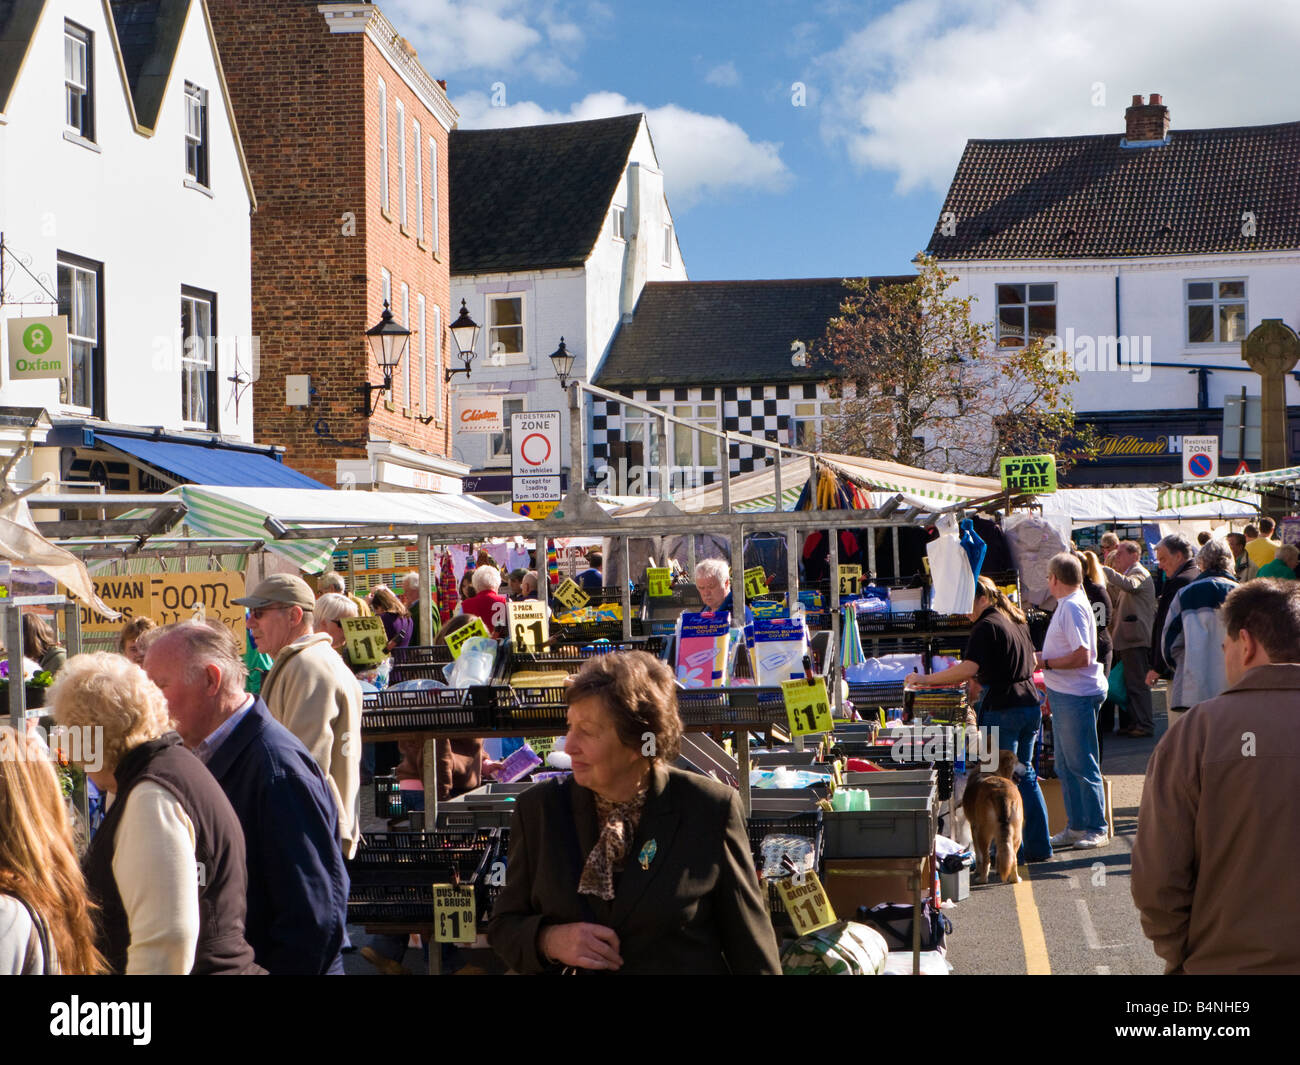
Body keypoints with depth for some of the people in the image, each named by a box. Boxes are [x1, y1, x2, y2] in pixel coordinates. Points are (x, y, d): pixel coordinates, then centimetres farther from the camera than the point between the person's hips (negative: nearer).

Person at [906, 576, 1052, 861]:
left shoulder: (986, 627, -13)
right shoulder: (1017, 621, 15)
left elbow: (968, 669, -23)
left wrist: (928, 679, -16)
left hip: (1002, 709, -9)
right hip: (1030, 704, 9)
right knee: (1025, 775, 15)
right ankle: (1039, 846, 17)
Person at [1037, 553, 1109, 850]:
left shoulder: (1073, 607, -17)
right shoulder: (1067, 605, 14)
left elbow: (1082, 656, -23)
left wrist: (1046, 663, -15)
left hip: (1076, 696, -10)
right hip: (1064, 694, 10)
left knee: (1082, 765, -2)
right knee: (1066, 766, 14)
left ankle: (1097, 828, 7)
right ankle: (1077, 827, 22)